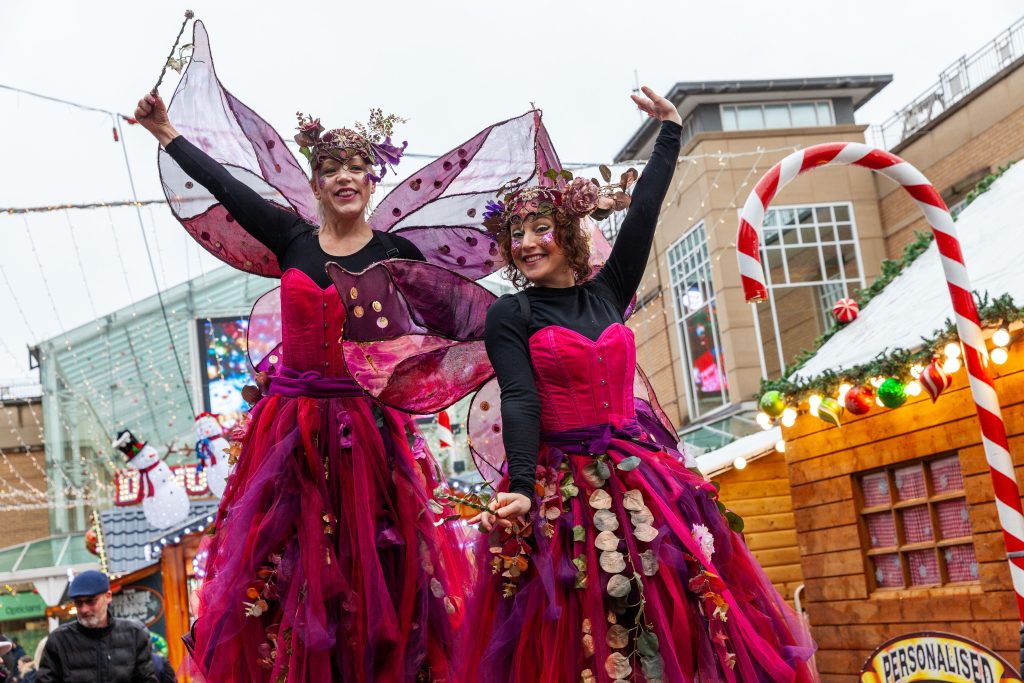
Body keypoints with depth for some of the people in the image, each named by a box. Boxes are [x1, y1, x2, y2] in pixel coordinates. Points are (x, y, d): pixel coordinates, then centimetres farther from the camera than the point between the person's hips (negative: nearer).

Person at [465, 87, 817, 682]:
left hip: (637, 474, 4)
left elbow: (643, 214, 9)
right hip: (559, 485, -3)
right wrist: (521, 490, -23)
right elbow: (520, 402, -11)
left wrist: (670, 132, 12)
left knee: (675, 618, 0)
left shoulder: (607, 292, 9)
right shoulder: (510, 315, -1)